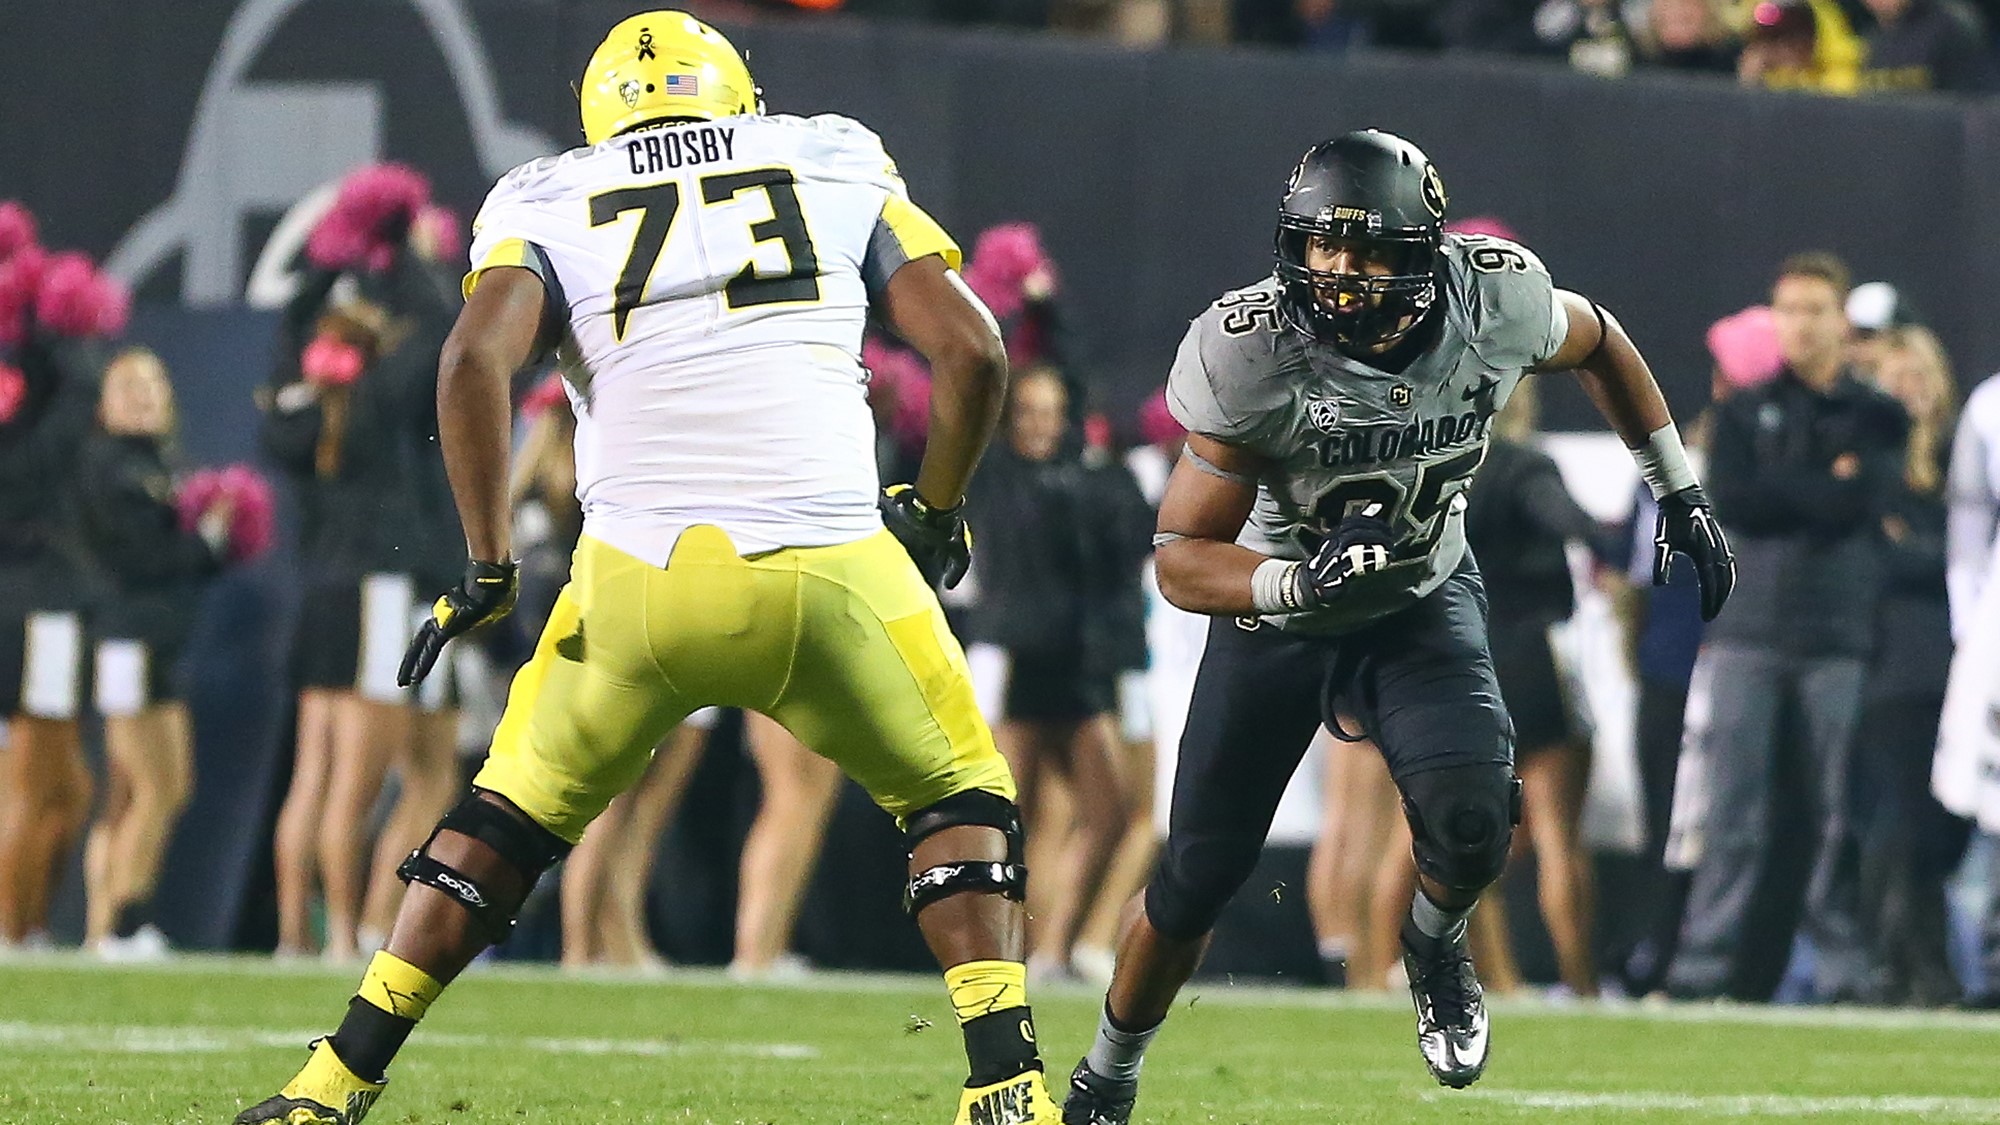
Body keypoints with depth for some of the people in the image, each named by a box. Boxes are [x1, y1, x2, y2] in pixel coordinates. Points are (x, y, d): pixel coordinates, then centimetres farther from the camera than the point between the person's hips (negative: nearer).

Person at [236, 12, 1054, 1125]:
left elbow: (476, 357, -3)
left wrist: (488, 568, 3)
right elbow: (973, 349, 8)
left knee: (513, 815, 22)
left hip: (640, 581, 1)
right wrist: (936, 509, 24)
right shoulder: (839, 170, 18)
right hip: (828, 571, -1)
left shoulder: (551, 207, 16)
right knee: (959, 800, 22)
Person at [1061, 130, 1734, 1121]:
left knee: (1471, 816, -25)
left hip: (1423, 597, 1)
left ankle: (1434, 944, 11)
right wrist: (1304, 583, -43)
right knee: (1198, 878, 5)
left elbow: (1597, 343, 3)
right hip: (1280, 597, -1)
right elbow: (1181, 557, -25)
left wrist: (1679, 491, 10)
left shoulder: (1496, 302, -24)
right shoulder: (1249, 355, -30)